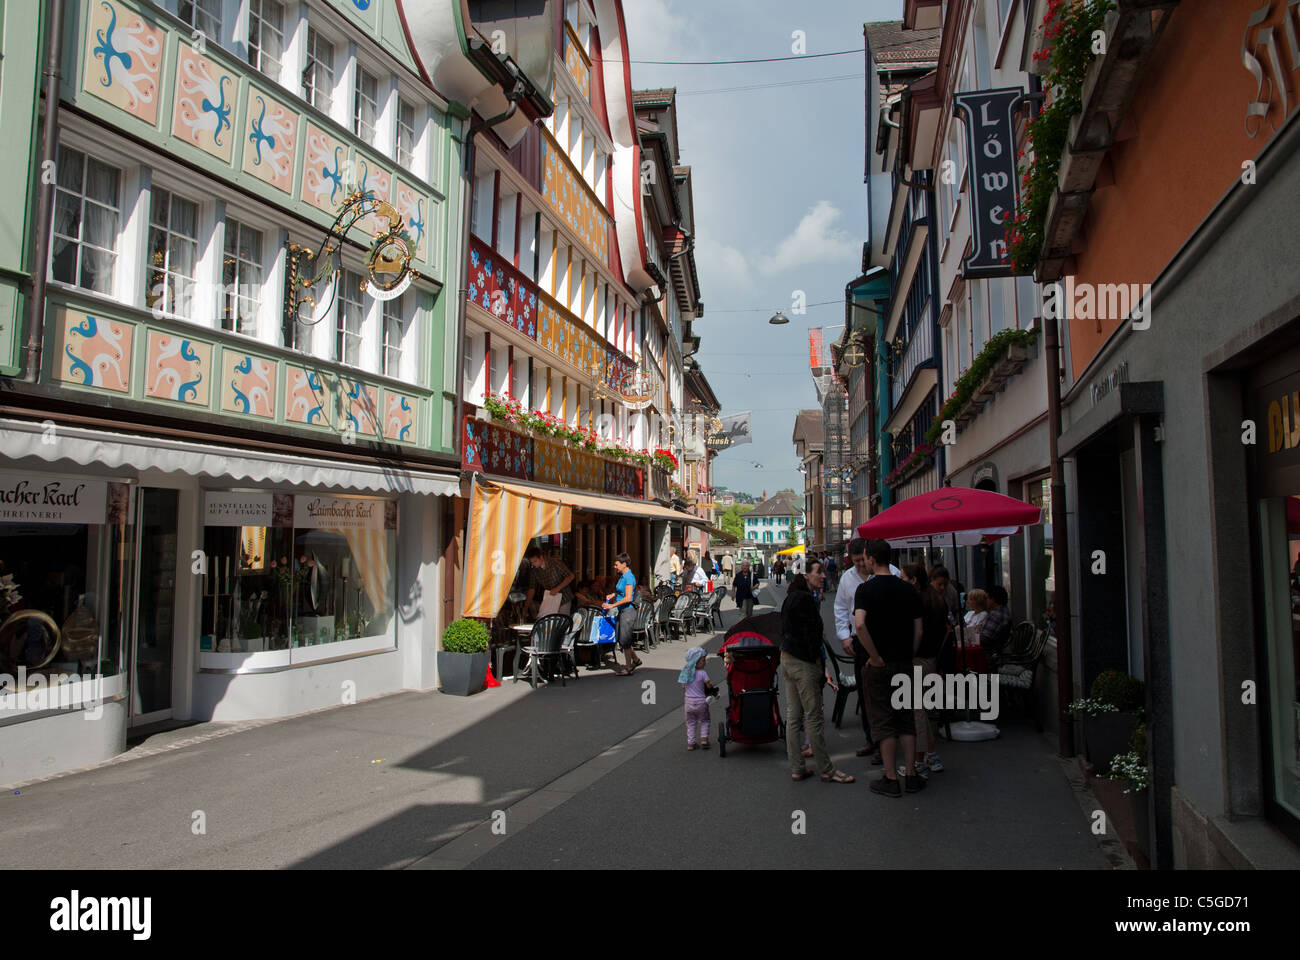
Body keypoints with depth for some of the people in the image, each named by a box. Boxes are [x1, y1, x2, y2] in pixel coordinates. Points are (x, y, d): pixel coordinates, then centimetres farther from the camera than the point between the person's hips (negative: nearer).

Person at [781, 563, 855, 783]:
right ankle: (826, 770, 8)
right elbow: (810, 635, -18)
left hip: (787, 659, 10)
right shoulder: (805, 599, -17)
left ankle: (796, 769, 16)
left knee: (793, 716, 11)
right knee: (814, 718, -1)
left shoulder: (790, 598, 12)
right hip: (803, 663, -10)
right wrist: (818, 664, -12)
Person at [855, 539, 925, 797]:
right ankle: (911, 775, 15)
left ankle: (891, 779, 7)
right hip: (905, 664, 4)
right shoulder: (908, 589, 3)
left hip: (880, 665, -4)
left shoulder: (867, 589, -12)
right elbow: (919, 629, 4)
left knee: (883, 722, 4)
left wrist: (875, 657, -18)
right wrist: (908, 656, 13)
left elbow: (859, 624, -26)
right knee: (906, 720, 13)